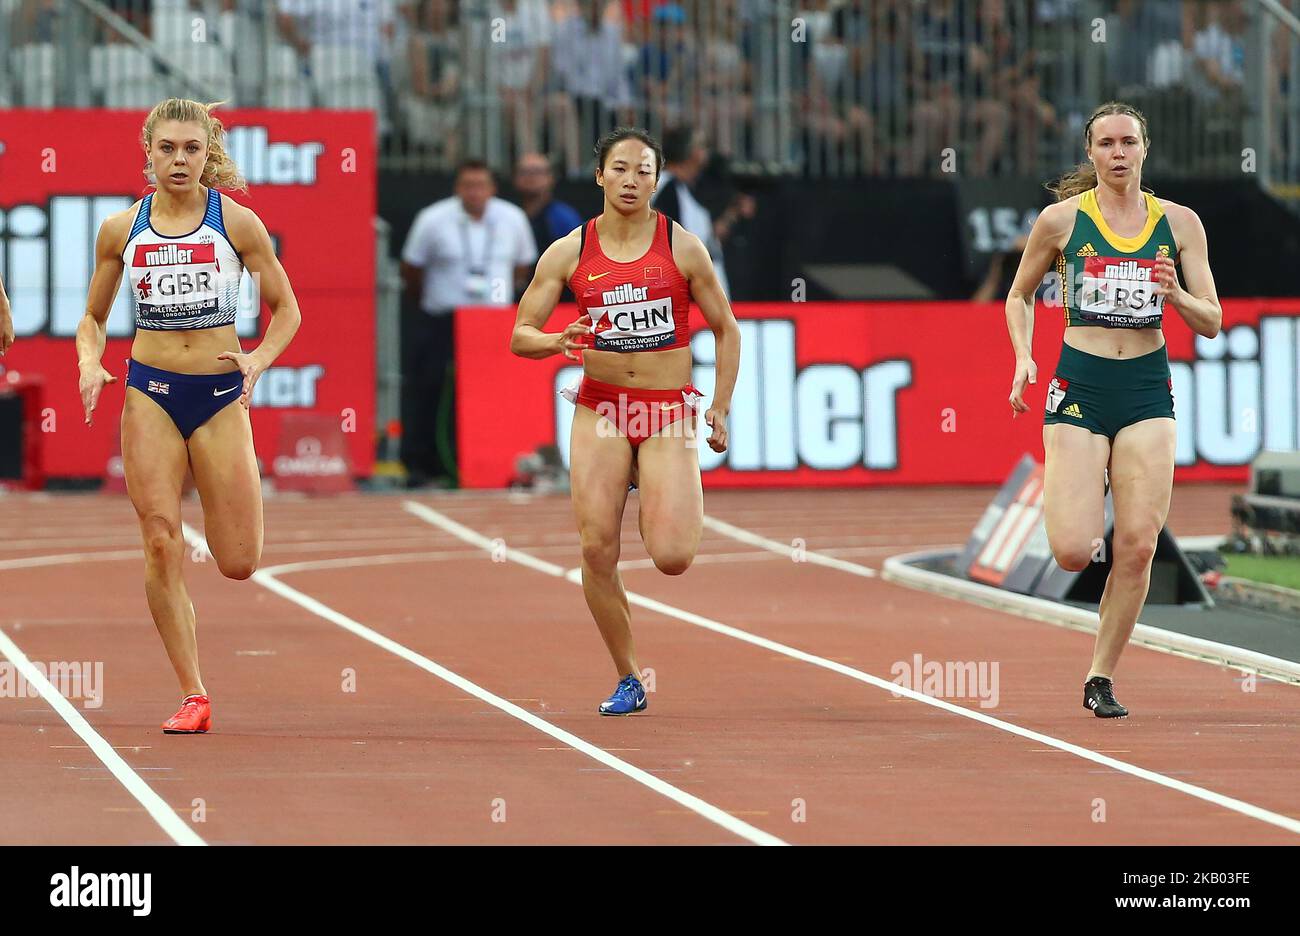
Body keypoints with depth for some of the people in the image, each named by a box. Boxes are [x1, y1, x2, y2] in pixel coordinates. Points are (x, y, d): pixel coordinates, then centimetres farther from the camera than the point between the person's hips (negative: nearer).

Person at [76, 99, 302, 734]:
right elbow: (93, 316, 13)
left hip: (221, 395, -1)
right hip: (150, 393, 1)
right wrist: (90, 361, -7)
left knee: (238, 564, -4)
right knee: (161, 544, -9)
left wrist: (259, 360, -14)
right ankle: (192, 695, 0)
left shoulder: (237, 223, -3)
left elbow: (286, 308, 4)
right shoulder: (121, 230, 3)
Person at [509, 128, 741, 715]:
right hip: (600, 410, 1)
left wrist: (720, 410, 2)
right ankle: (628, 679, 8)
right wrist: (557, 341, -20)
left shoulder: (682, 246, -1)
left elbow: (726, 329, 8)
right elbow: (519, 335, 3)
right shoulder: (569, 253, 1)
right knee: (597, 551, -9)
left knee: (671, 558, -16)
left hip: (669, 412, -1)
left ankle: (682, 512, 23)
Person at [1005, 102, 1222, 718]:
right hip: (1080, 387, -2)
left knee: (1137, 547, -6)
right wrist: (1023, 357, -3)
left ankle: (1101, 678, 9)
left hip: (1147, 390, 2)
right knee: (1073, 553, -12)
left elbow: (1212, 322, 6)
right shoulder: (1061, 219, 0)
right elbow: (1019, 297, 14)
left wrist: (1175, 295, -15)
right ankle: (1071, 501, 25)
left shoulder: (1179, 222, 5)